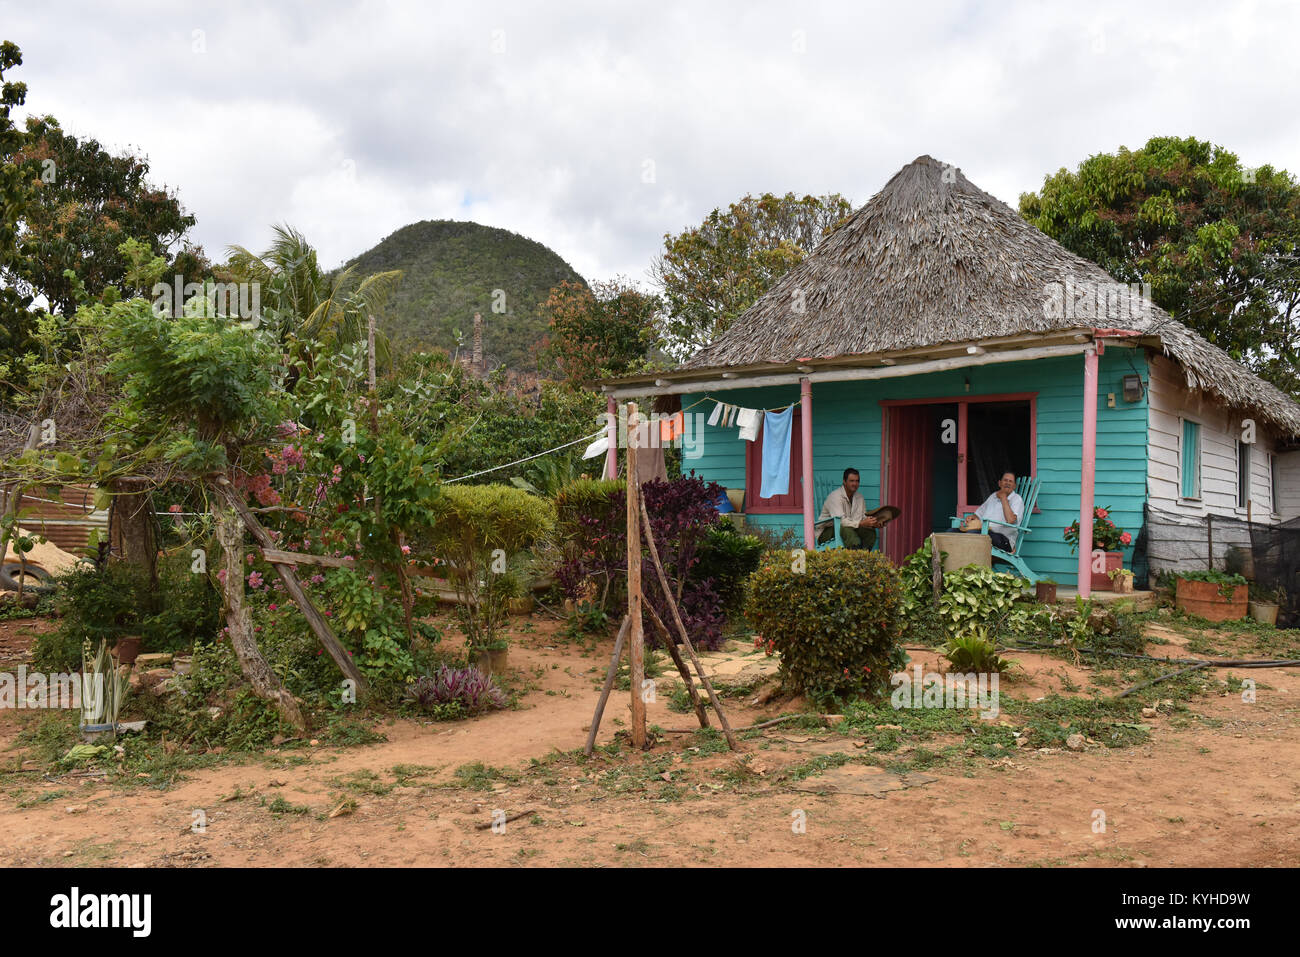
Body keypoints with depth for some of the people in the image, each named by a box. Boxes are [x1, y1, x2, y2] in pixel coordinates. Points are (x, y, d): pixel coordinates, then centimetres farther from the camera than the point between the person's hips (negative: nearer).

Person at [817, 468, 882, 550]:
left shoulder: (859, 498, 7)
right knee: (847, 530, -36)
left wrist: (875, 523, -21)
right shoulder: (835, 497, -18)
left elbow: (864, 518, 1)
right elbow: (840, 521, -30)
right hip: (826, 532, -7)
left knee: (870, 531, -14)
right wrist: (861, 524, -39)